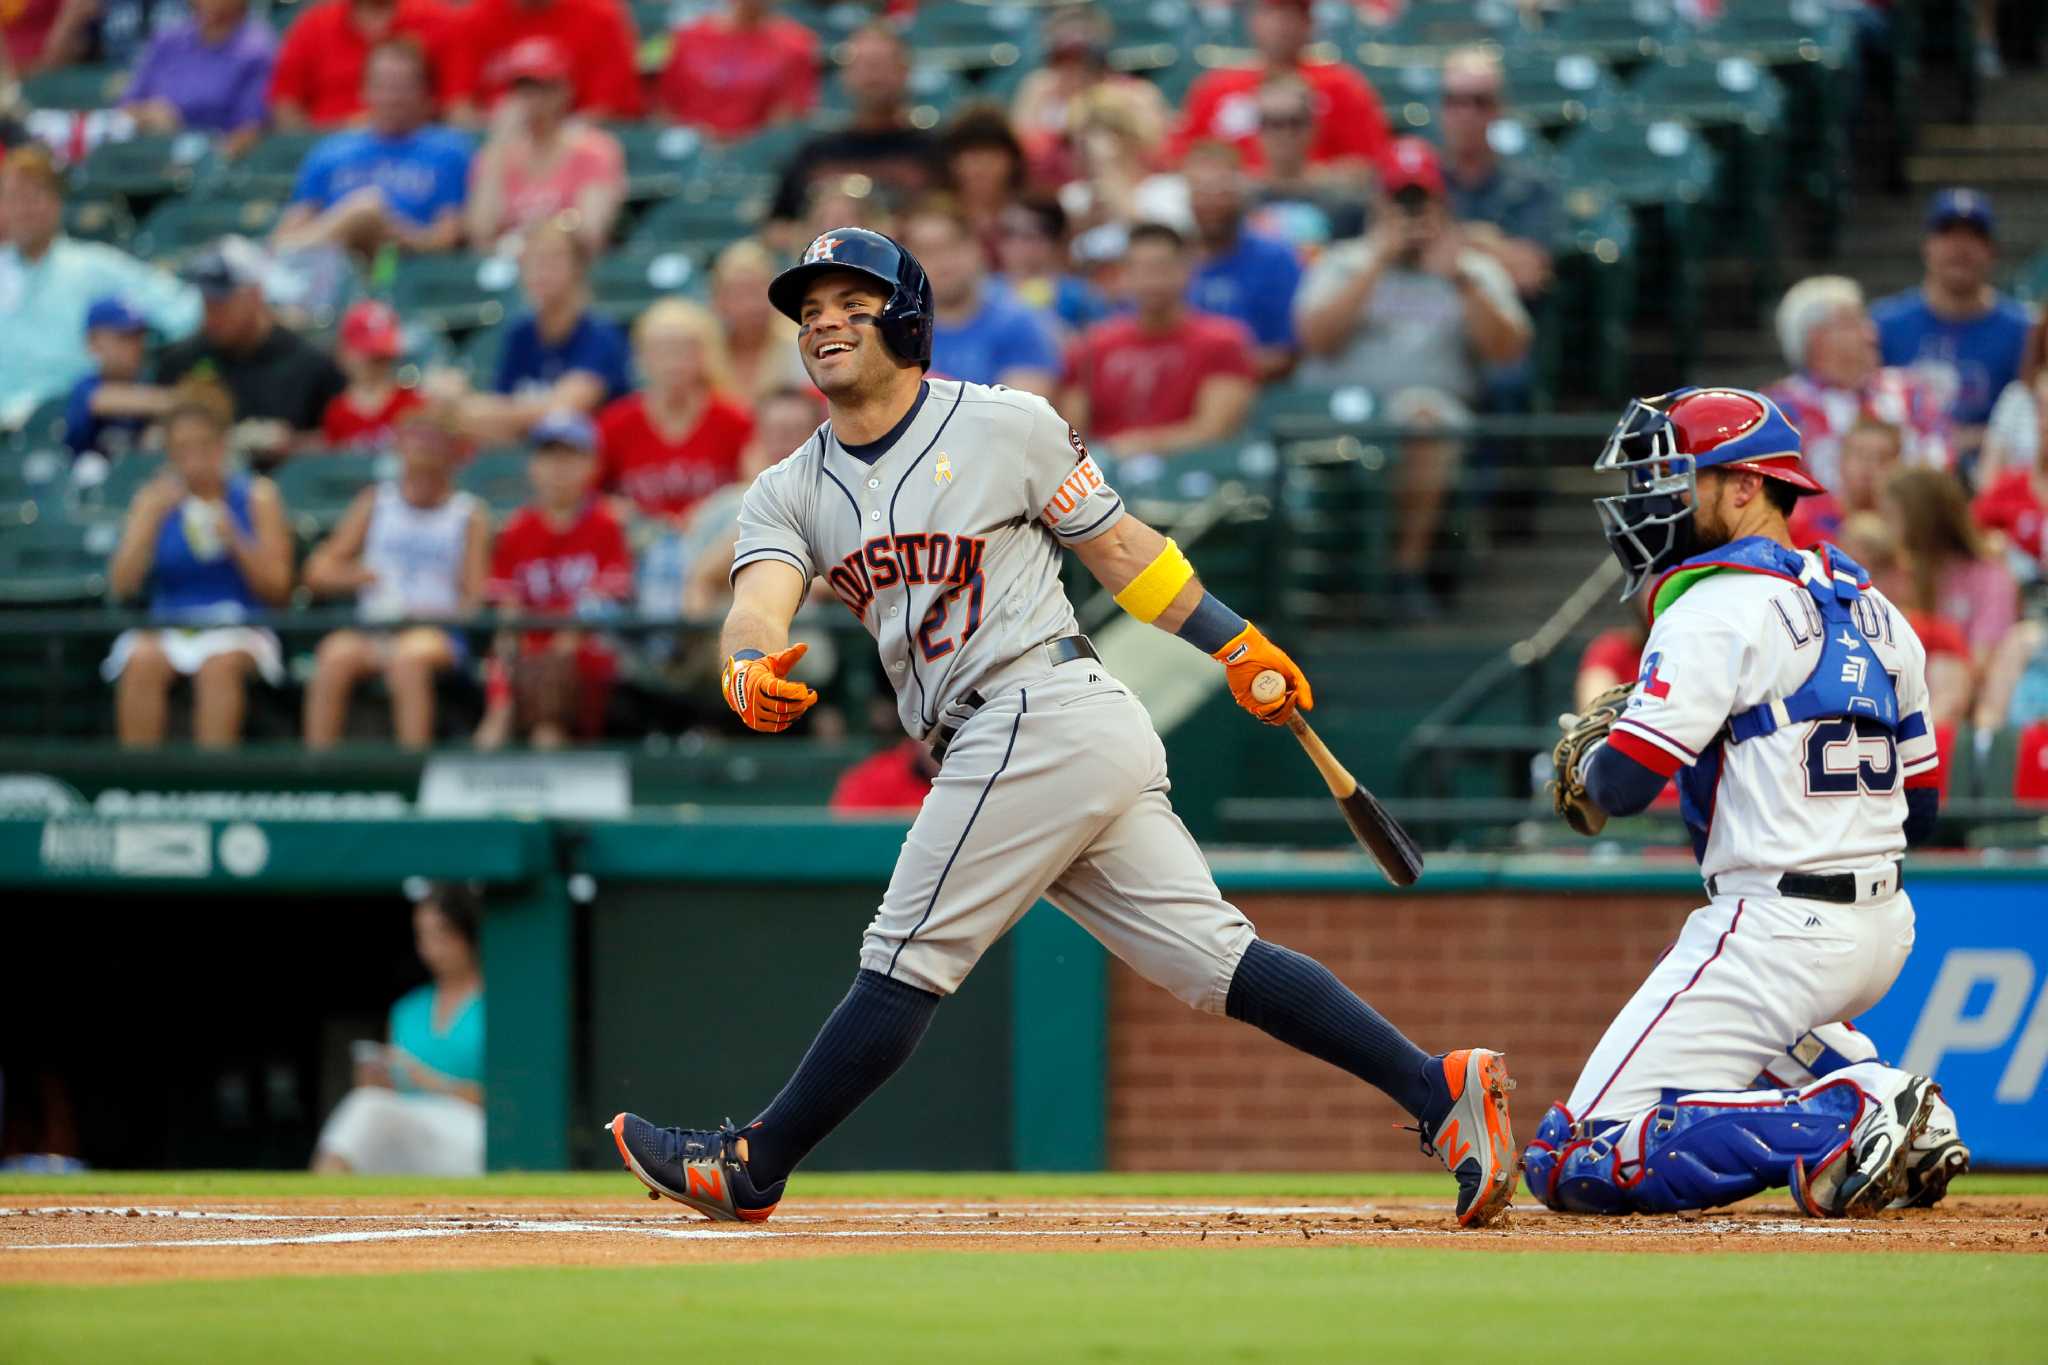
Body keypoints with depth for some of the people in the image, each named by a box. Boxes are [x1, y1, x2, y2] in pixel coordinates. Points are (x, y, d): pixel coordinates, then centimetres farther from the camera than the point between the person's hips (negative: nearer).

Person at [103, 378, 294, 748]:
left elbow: (277, 588, 1)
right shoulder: (153, 502, 11)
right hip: (166, 630, 2)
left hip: (238, 630, -2)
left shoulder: (257, 497, 6)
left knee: (220, 662, -35)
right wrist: (152, 518, -10)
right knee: (141, 660, -32)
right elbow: (121, 586, 0)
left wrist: (235, 542, -15)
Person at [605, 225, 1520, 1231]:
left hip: (1046, 718, -7)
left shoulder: (1005, 425, 0)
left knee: (907, 960, -7)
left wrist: (1239, 649, 4)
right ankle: (1436, 1088, -4)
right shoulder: (790, 494, 15)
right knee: (1211, 959, 0)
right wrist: (749, 671, -26)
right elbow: (757, 608, -3)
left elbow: (1118, 546, 7)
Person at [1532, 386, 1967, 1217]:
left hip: (1776, 930, -9)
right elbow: (1919, 811, 19)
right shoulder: (1871, 609, 15)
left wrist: (1585, 760, 6)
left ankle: (1842, 1123, -22)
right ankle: (1882, 1097, 13)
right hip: (1886, 930, 9)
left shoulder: (1715, 605, -11)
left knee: (1576, 1164, -10)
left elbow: (1622, 784, -16)